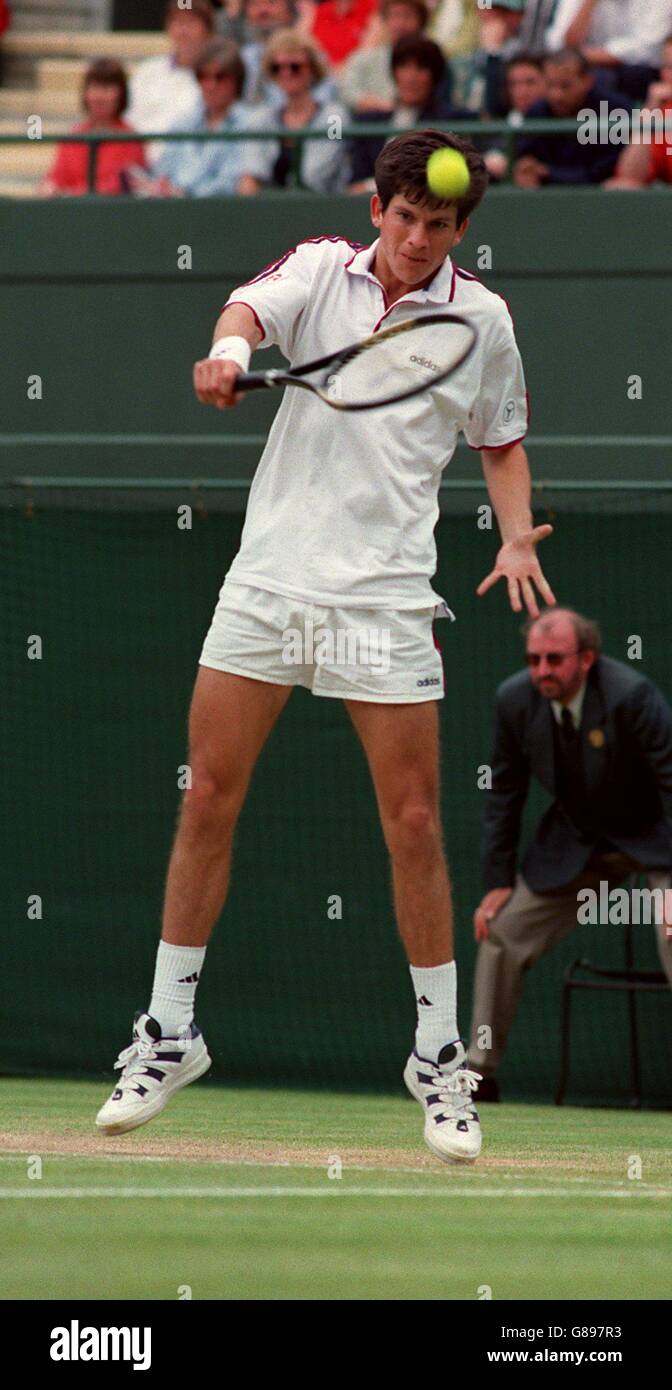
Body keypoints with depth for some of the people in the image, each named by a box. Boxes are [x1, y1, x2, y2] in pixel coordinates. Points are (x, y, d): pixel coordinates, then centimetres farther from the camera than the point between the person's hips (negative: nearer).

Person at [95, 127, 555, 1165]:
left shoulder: (481, 318, 4)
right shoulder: (321, 269, 3)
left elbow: (501, 443, 17)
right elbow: (250, 308, -18)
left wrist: (518, 539, 0)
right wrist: (228, 350, -41)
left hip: (385, 597, -1)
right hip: (269, 576, 1)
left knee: (414, 825, -3)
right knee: (208, 800, 2)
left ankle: (440, 1055, 9)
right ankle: (169, 1033, 14)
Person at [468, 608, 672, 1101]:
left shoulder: (632, 695, -30)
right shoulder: (516, 699, -14)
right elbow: (505, 793, 1)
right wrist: (499, 882, 1)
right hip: (574, 841, 5)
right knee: (500, 932, 2)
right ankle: (480, 1071, 16)